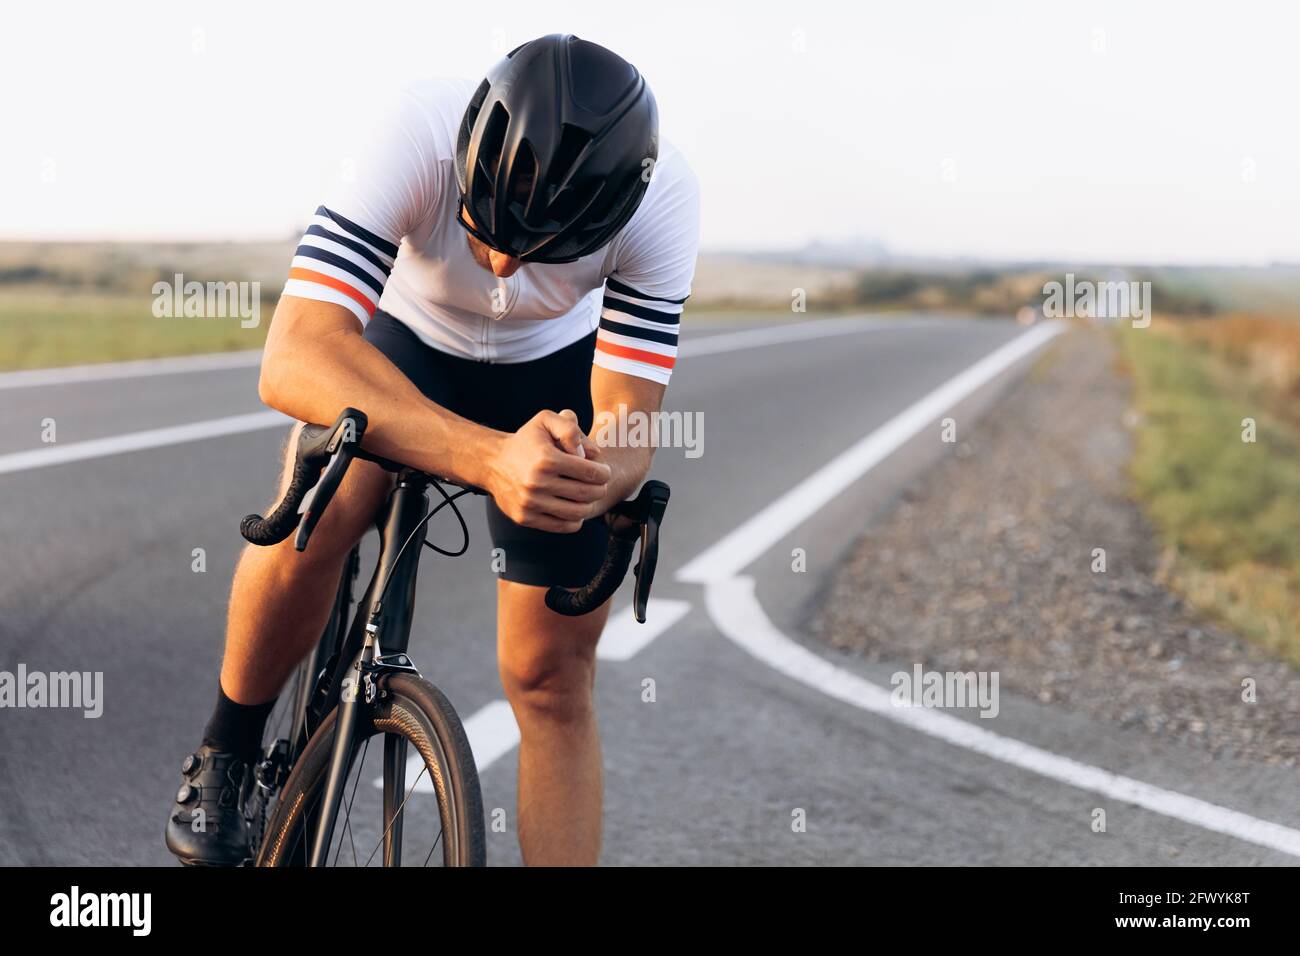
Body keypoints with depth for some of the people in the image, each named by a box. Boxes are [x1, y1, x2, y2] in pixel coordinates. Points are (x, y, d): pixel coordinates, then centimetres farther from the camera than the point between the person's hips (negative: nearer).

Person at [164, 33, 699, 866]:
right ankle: (226, 756, -4)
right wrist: (487, 458, -62)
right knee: (315, 522, -30)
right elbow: (295, 359, -48)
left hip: (552, 370, 1)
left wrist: (592, 479, -54)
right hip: (403, 338, -1)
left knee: (554, 680, -4)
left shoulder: (663, 199, -33)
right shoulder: (421, 135, -39)